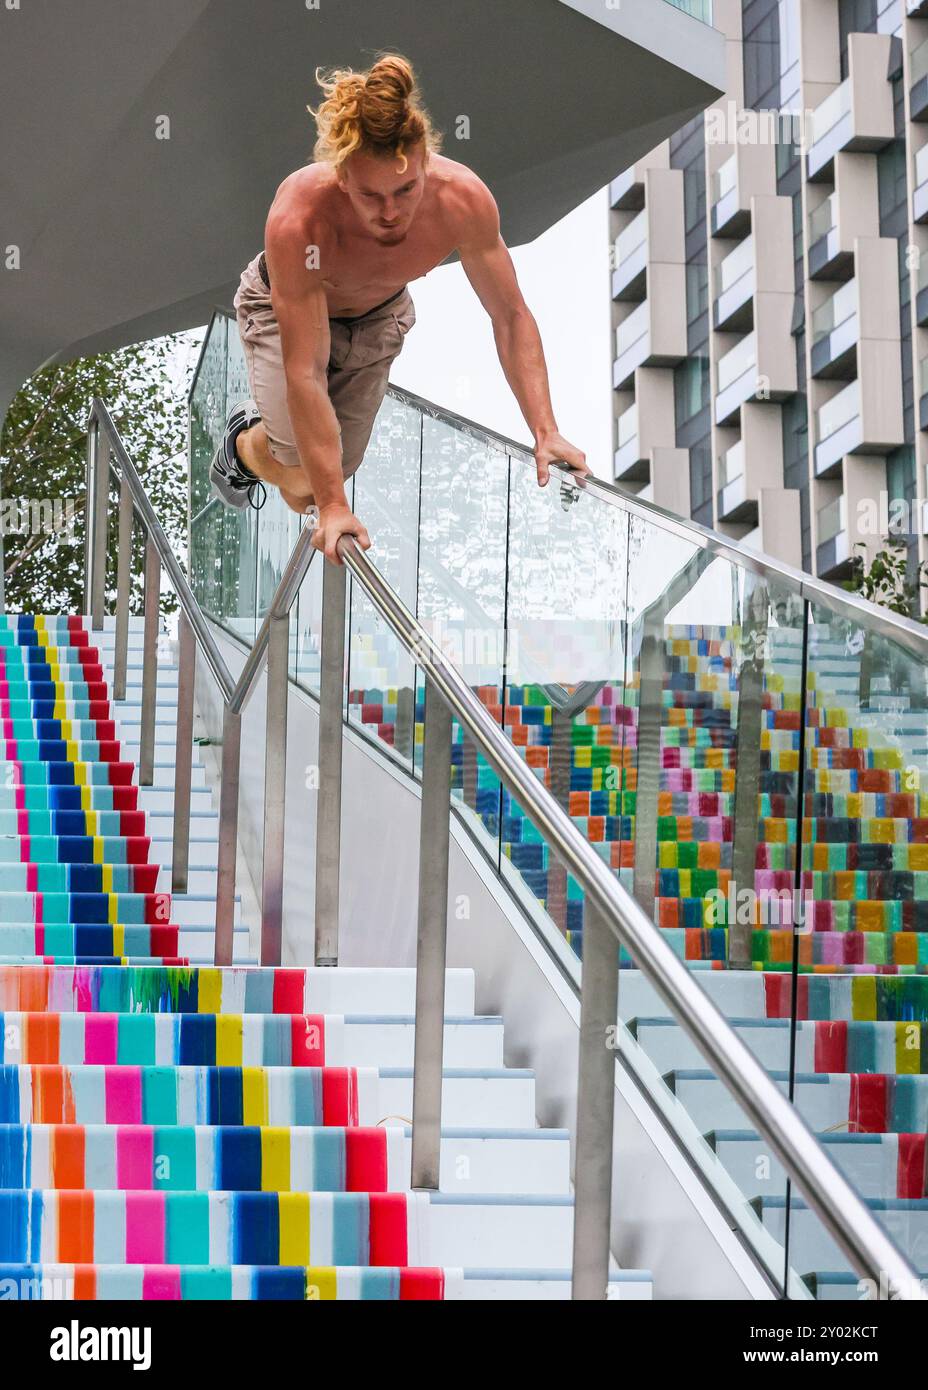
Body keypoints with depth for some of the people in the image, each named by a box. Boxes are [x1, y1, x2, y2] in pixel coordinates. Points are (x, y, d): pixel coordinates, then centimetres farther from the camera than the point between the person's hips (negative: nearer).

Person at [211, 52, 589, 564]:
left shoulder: (464, 200, -36)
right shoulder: (298, 219, -45)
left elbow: (511, 316, -22)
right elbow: (304, 373, -42)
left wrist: (546, 433, -29)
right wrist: (332, 506, -43)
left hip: (378, 314, 3)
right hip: (283, 307, -3)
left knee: (317, 485, 3)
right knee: (301, 475, -19)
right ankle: (245, 440, 17)